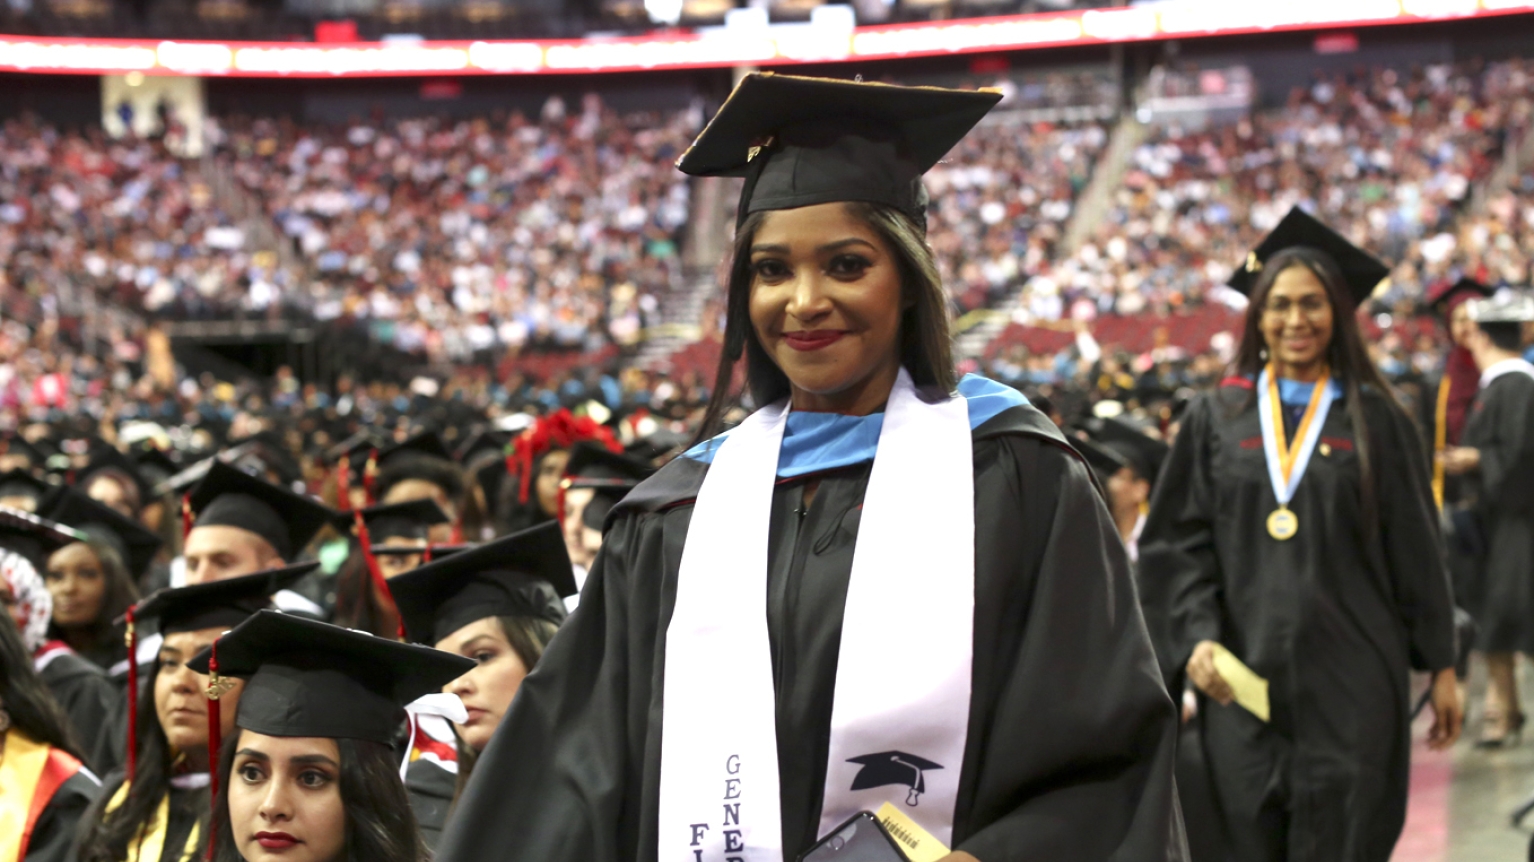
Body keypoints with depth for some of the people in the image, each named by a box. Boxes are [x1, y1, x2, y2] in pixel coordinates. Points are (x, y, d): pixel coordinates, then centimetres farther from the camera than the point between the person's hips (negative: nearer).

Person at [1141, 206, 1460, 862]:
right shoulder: (1216, 419, 7)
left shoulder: (1373, 419, 4)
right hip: (1243, 678, 1)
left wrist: (1441, 666, 5)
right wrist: (1197, 635, -10)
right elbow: (1181, 540, 5)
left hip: (1351, 682, -1)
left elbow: (1415, 552, 5)